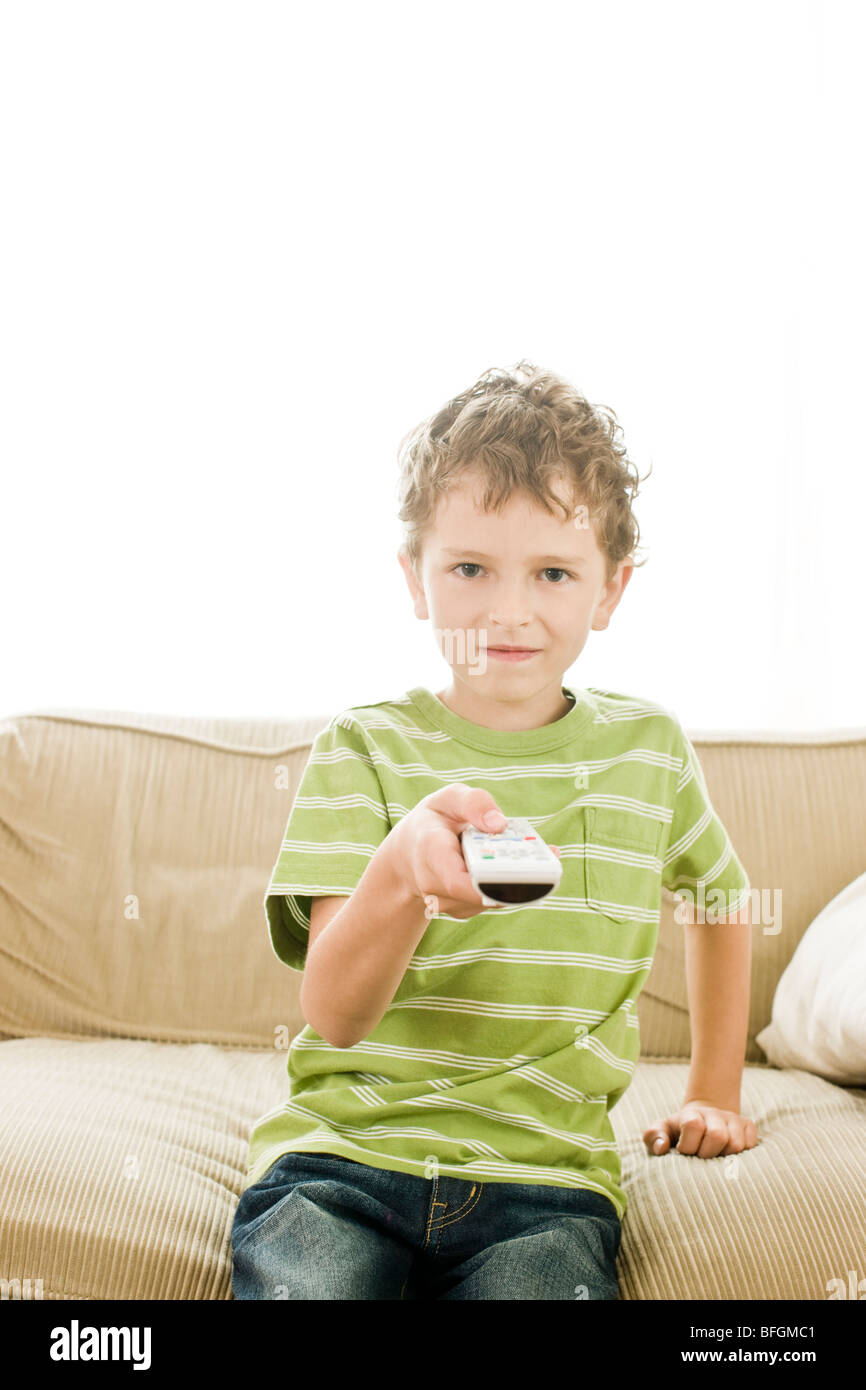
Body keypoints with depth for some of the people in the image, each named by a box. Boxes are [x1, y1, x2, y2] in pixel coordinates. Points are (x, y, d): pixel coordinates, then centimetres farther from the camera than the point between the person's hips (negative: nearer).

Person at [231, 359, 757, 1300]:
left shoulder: (648, 748, 7)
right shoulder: (363, 748, -1)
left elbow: (721, 892, 28)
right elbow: (334, 1014, -12)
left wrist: (714, 1091, 28)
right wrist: (402, 869, -33)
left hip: (546, 1181, 2)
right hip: (342, 1151, -1)